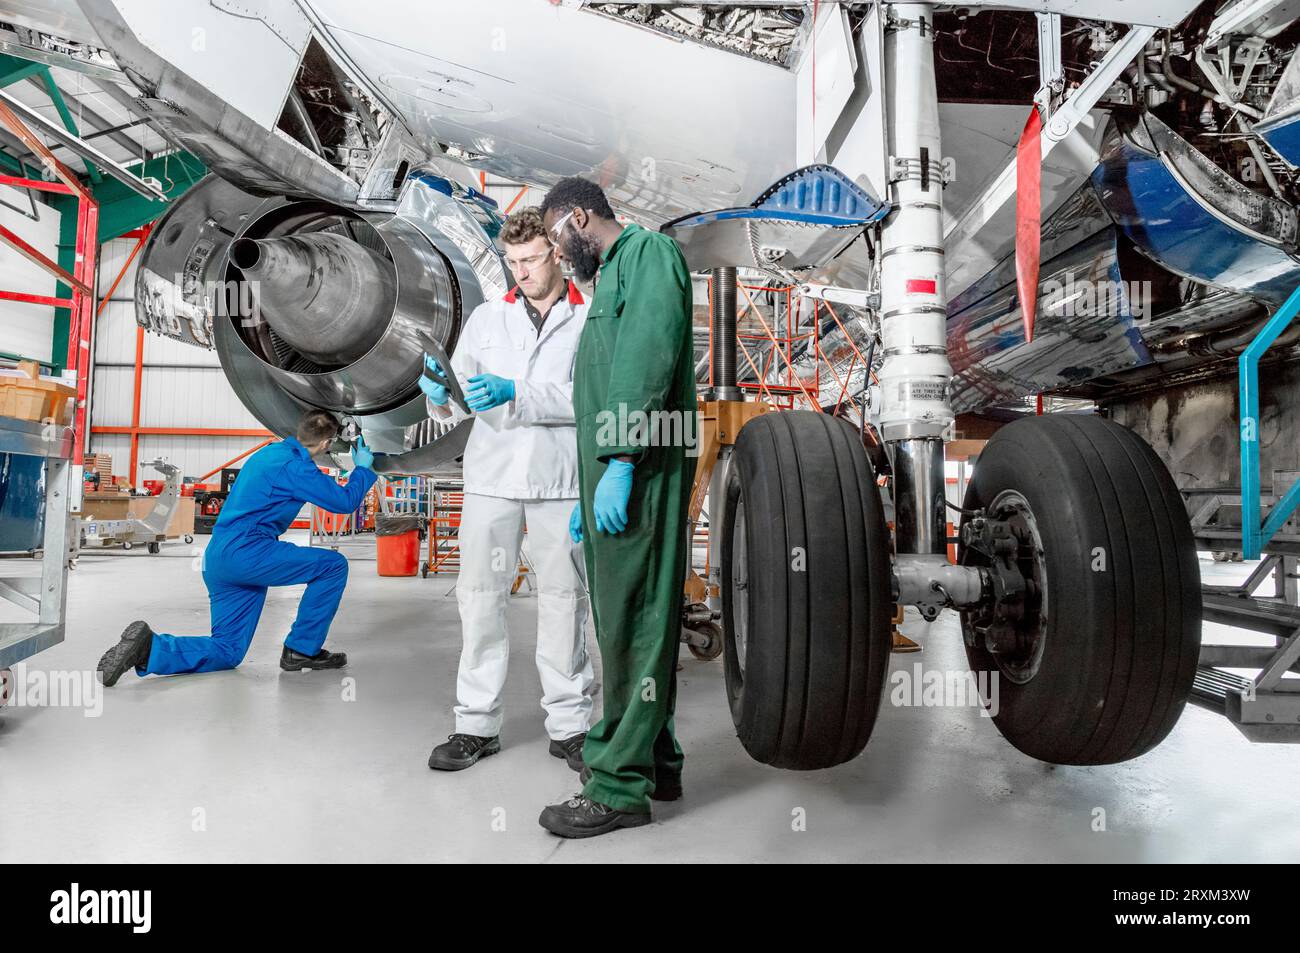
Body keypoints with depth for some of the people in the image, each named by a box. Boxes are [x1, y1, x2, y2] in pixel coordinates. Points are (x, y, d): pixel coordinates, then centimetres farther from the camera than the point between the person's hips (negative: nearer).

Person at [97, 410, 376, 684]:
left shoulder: (269, 452, 17)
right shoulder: (295, 466, -11)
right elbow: (345, 501, -6)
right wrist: (363, 468, 10)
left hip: (217, 558, 9)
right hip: (246, 551, -9)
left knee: (227, 652, 12)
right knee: (333, 565, -8)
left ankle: (149, 647, -4)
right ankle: (301, 651, -3)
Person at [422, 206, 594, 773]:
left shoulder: (590, 321, 5)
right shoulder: (487, 318, 13)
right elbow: (456, 405, 9)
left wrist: (513, 394, -19)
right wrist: (441, 393, -14)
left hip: (560, 480, -2)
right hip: (491, 477, 2)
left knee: (563, 600, 5)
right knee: (479, 597, 3)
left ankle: (569, 724, 18)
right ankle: (476, 724, 16)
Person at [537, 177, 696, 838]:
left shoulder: (648, 249, 0)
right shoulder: (610, 279, 28)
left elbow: (650, 355, -17)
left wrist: (621, 461, -24)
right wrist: (588, 494, 23)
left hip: (640, 469, -10)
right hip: (611, 474, 10)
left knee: (633, 620, -6)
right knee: (627, 619, 12)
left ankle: (620, 787, 3)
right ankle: (655, 760, 23)